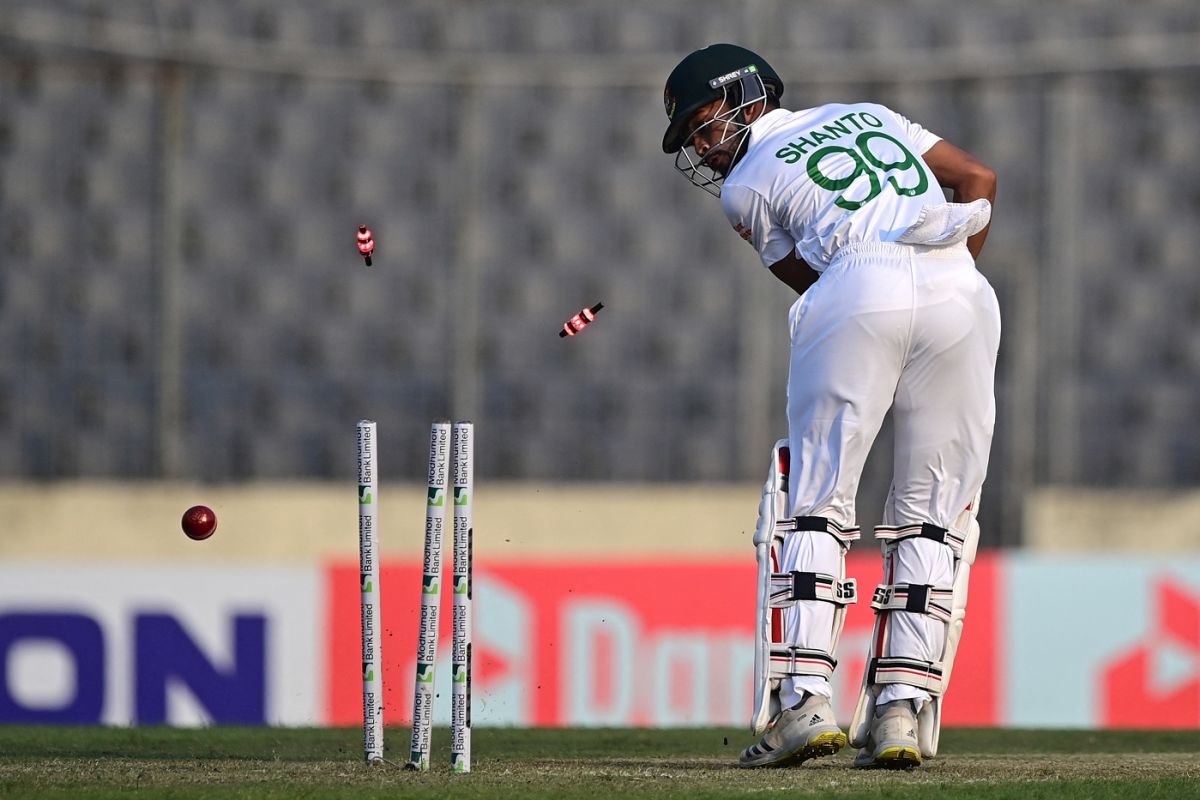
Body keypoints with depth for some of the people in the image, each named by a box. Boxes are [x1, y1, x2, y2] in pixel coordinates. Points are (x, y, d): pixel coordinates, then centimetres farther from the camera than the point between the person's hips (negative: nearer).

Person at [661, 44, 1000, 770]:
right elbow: (978, 179, 24)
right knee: (932, 517, 9)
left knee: (819, 508, 5)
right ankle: (904, 709, 1)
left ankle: (806, 701, -8)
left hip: (858, 298, -4)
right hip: (959, 290, 4)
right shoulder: (869, 115, 29)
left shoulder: (746, 187, 15)